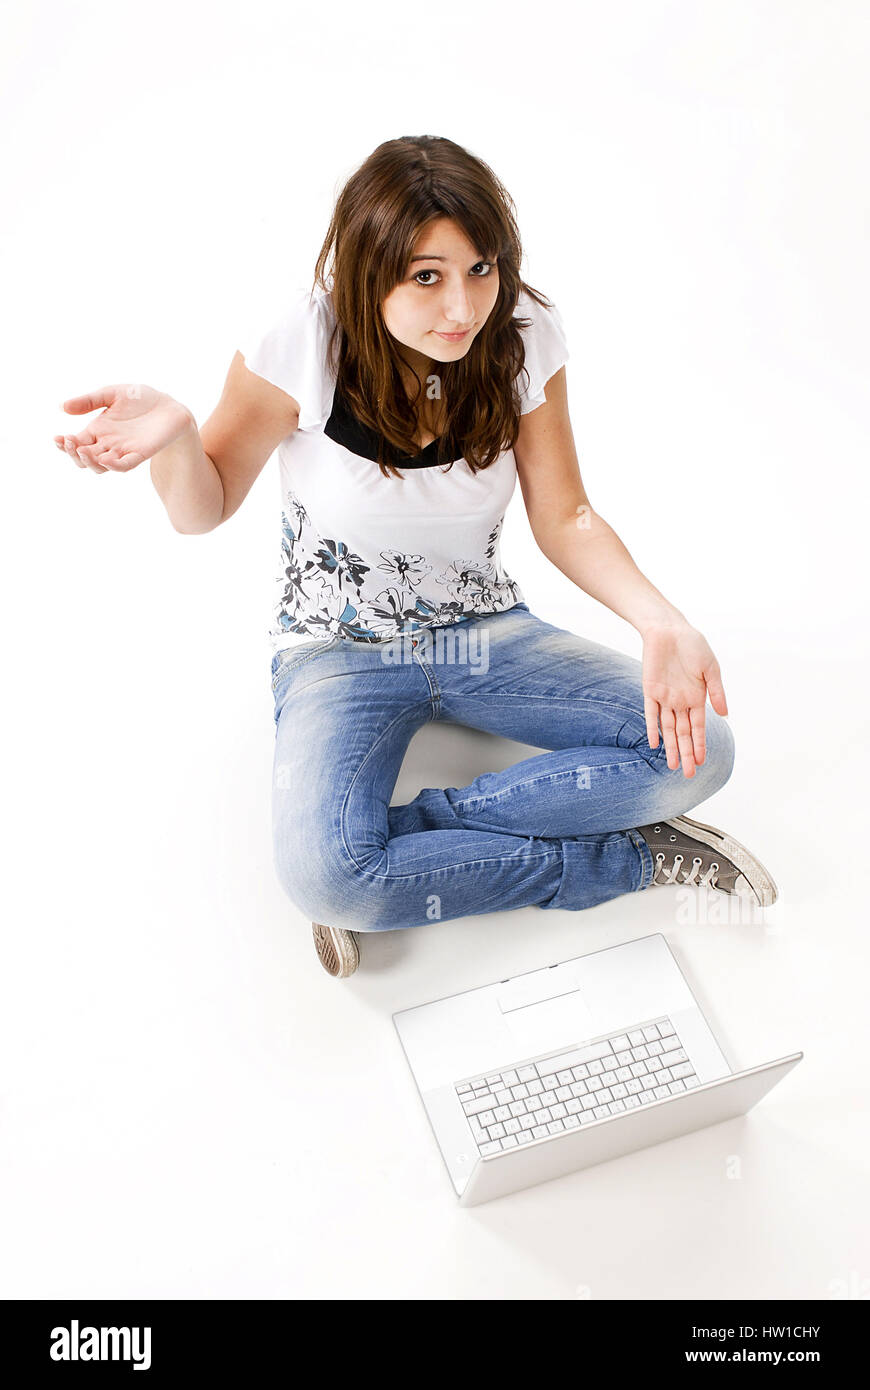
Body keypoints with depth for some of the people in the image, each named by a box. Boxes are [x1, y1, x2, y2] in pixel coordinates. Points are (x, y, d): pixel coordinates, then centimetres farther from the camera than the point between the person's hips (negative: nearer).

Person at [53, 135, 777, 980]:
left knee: (697, 749, -16)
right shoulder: (304, 342, -18)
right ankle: (629, 858, -15)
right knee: (321, 874, -31)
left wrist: (660, 621, -22)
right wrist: (172, 434, -33)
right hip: (340, 649, -3)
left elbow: (565, 519, -4)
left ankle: (419, 828, -15)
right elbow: (203, 510, -8)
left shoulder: (524, 337, -11)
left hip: (486, 631, 3)